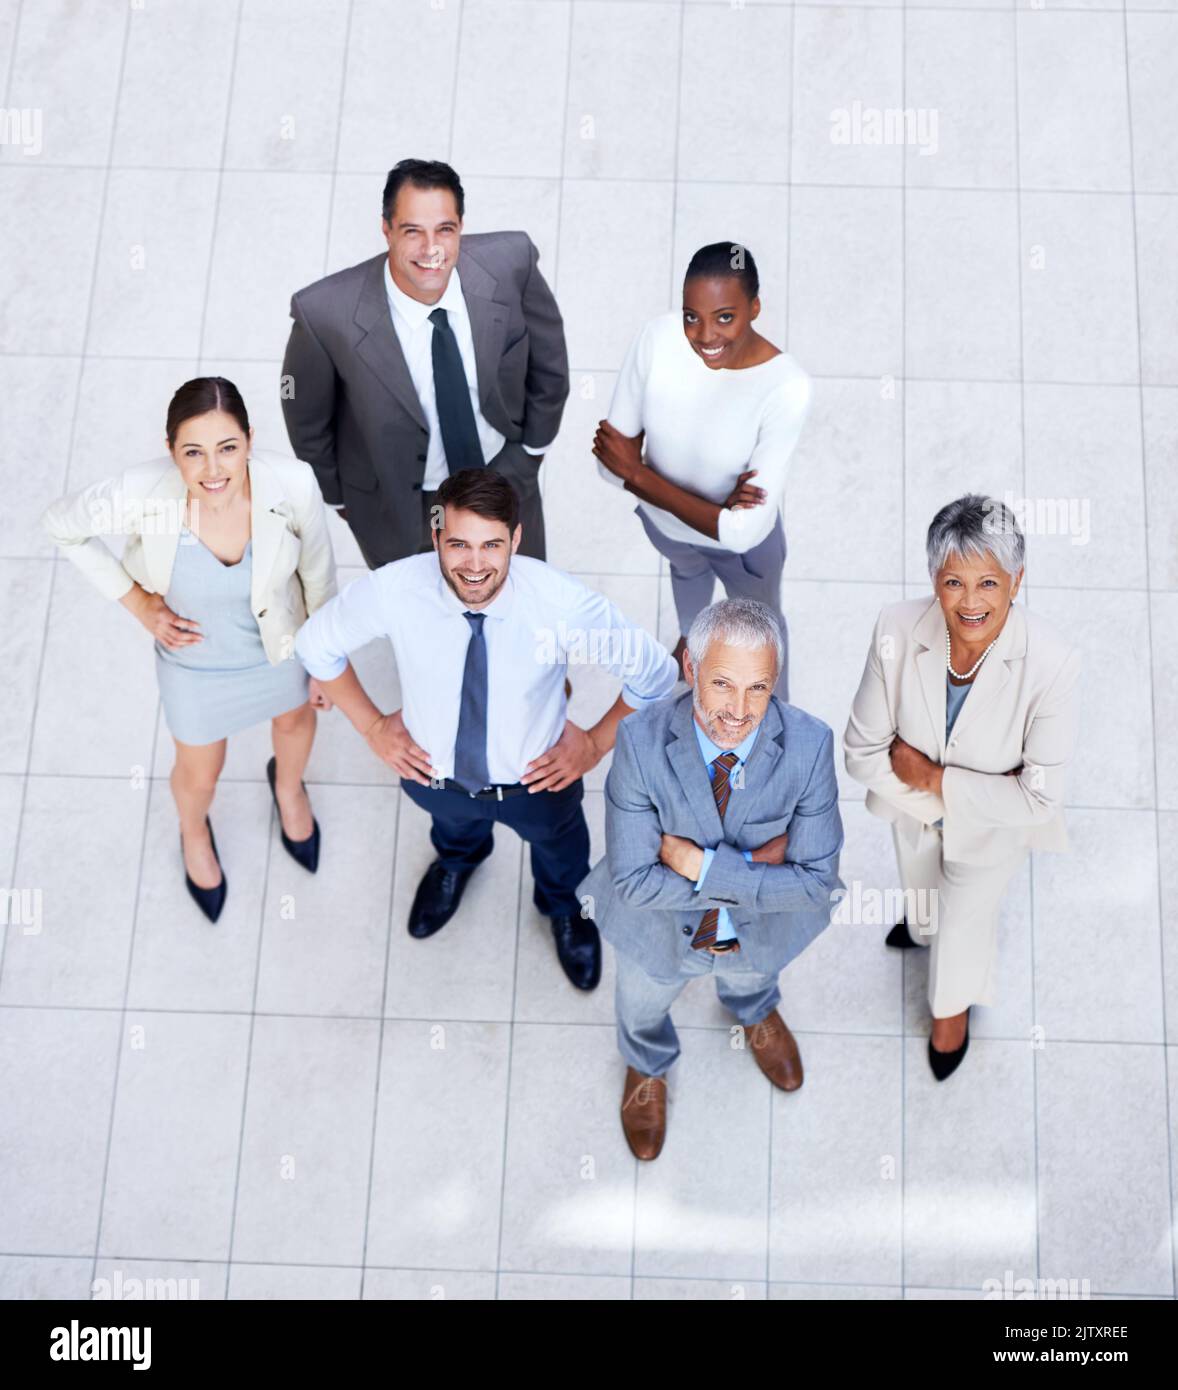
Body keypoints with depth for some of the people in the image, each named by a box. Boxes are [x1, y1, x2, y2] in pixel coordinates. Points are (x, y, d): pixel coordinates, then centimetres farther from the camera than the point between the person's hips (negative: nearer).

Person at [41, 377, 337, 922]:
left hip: (282, 643, 1)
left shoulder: (292, 483, -35)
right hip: (196, 660, -1)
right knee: (199, 775, 25)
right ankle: (194, 833, 63)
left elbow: (318, 574, -14)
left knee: (296, 719, 33)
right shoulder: (141, 495, -37)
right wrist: (138, 603, -17)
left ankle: (287, 785, 71)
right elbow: (61, 525, -14)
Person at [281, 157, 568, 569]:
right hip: (398, 504, -2)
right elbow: (305, 412, -11)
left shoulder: (509, 262, -26)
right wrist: (338, 494, 2)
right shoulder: (326, 313, -31)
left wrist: (535, 440, 6)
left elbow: (547, 354, -5)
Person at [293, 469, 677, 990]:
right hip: (432, 772, 1)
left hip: (537, 778, -1)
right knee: (452, 820, 37)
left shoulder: (564, 604, -38)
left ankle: (564, 907, 72)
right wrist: (371, 726, -8)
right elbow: (316, 644, -11)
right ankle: (457, 859, 78)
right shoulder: (392, 591, -34)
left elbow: (655, 675, -20)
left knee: (558, 840, 34)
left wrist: (597, 742, -15)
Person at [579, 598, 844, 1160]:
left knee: (750, 979, 37)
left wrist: (704, 864, -35)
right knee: (644, 1009, 32)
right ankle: (647, 1068, 70)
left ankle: (755, 1013, 76)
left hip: (759, 931, 1)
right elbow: (635, 882, -32)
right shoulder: (641, 740, -36)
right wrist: (750, 868, -34)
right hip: (660, 929, -1)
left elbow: (816, 880, -28)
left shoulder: (809, 744, -33)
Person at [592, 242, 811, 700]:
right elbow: (612, 460, -23)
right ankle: (691, 633, 74)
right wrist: (716, 501, -33)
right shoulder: (659, 336, -30)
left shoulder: (786, 388, -39)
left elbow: (740, 532, -37)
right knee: (687, 572, 37)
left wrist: (639, 474, -30)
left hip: (743, 545, -3)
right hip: (663, 522, 3)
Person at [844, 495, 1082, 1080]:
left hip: (993, 825, -2)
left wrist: (935, 779, -28)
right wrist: (924, 796, -27)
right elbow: (862, 752, -21)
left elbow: (1040, 797, -30)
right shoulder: (897, 629, -33)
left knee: (965, 920, 23)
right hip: (914, 807, 2)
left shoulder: (1052, 663, -39)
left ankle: (953, 1004, 58)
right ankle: (922, 923, 72)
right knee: (919, 885, 34)